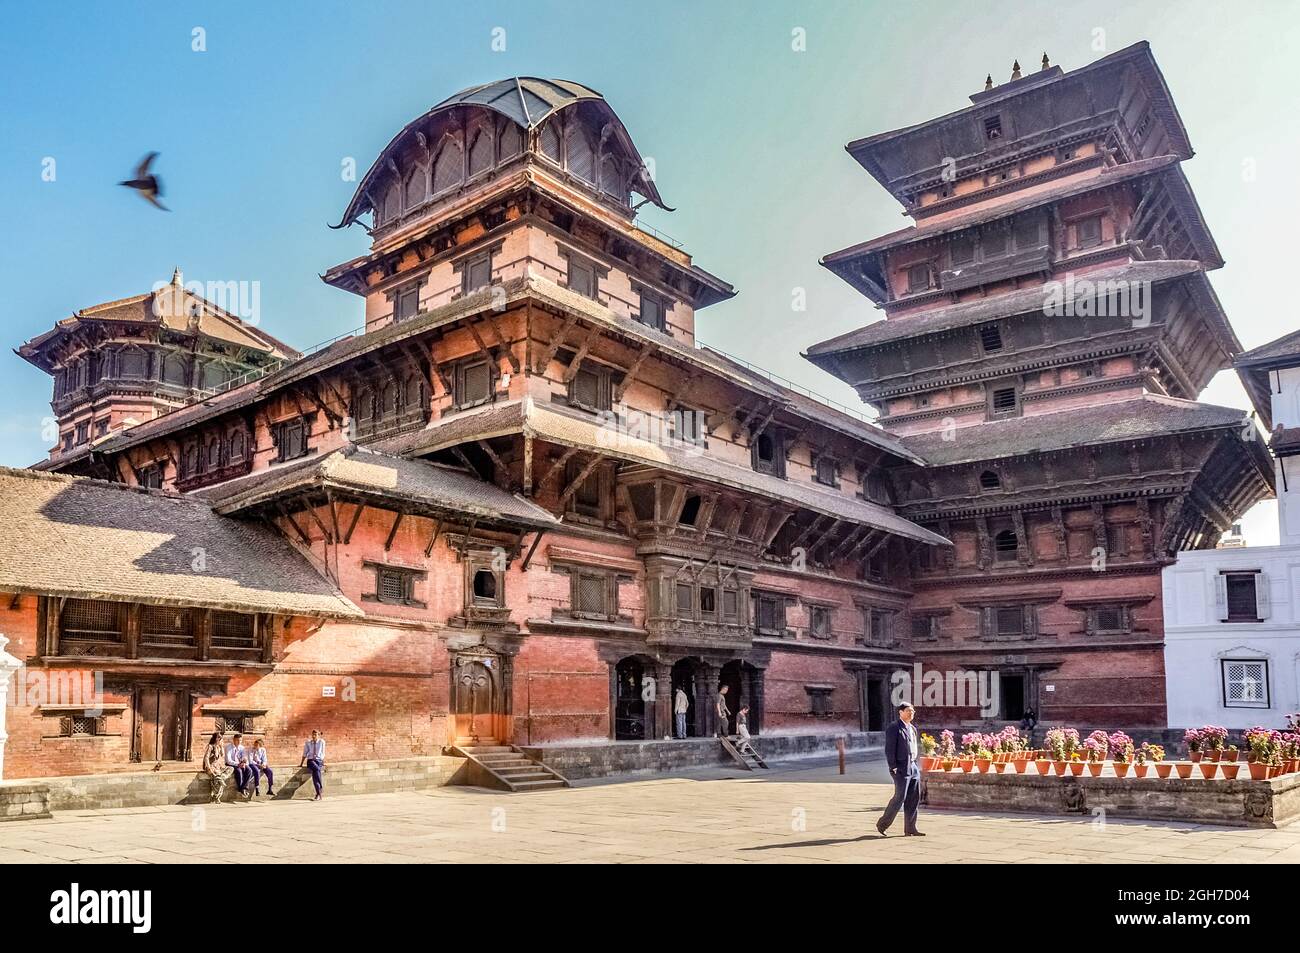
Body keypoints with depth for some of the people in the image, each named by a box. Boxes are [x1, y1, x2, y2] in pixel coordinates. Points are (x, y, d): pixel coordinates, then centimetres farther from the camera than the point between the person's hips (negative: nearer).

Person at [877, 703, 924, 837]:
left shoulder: (912, 729, 16)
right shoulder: (893, 729, -9)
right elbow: (889, 750, -13)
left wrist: (916, 766, 17)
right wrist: (893, 768, -17)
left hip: (913, 768, 8)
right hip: (901, 769, -8)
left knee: (914, 799, 5)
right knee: (899, 798, -7)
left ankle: (910, 828, 11)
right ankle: (882, 824, 6)